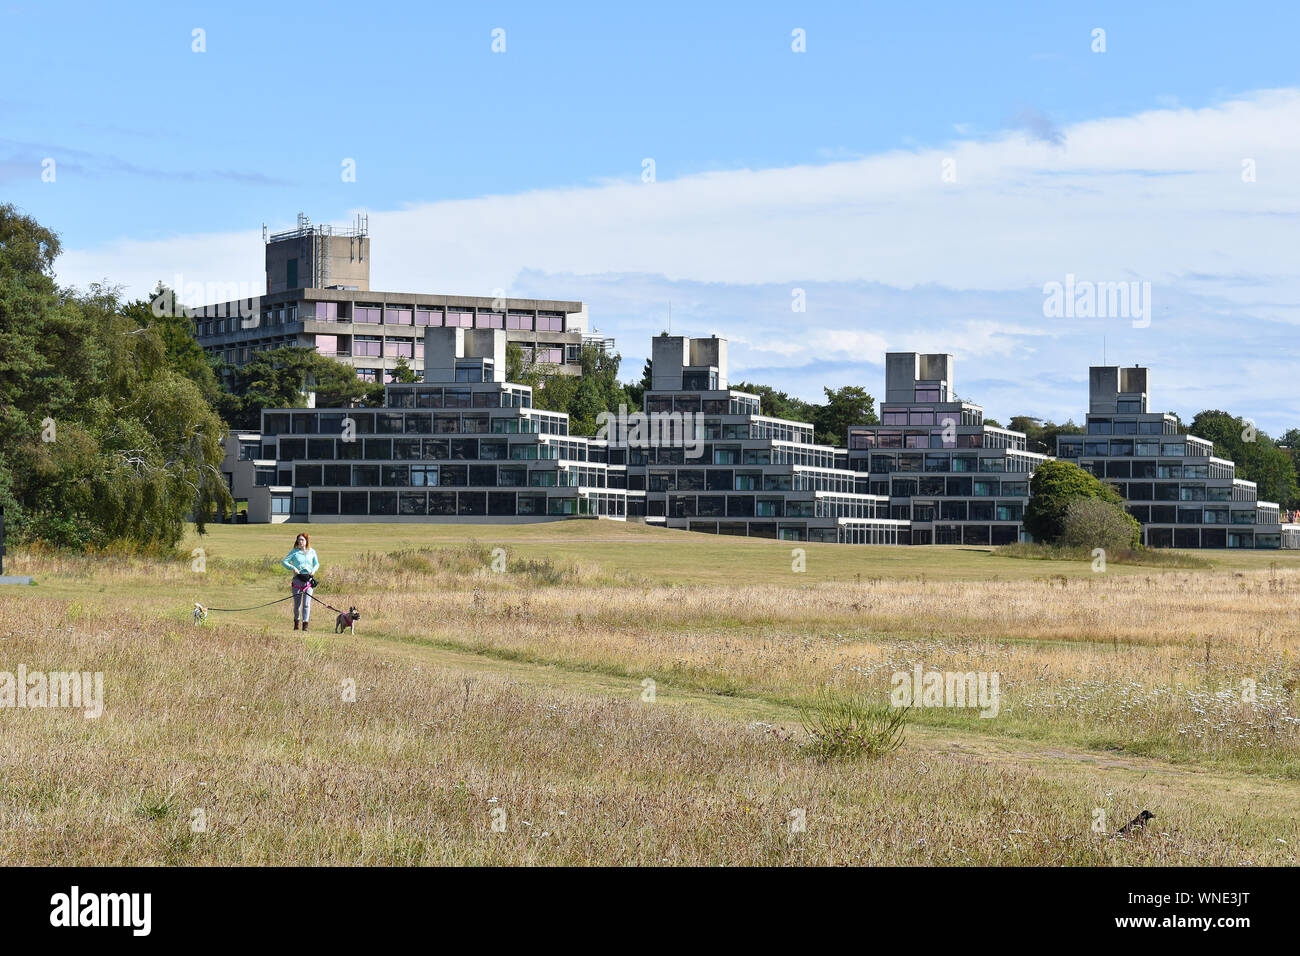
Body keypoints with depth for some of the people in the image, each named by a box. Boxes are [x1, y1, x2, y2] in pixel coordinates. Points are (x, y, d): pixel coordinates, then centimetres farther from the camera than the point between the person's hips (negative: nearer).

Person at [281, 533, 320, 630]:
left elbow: (317, 564, 19)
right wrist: (293, 568, -15)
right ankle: (296, 621, 27)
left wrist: (314, 570, -1)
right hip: (298, 579, -1)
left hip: (309, 579, 1)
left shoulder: (312, 552, 9)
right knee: (297, 604, 4)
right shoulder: (294, 552, 3)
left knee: (307, 604, -7)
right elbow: (284, 561, 0)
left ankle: (305, 625, -6)